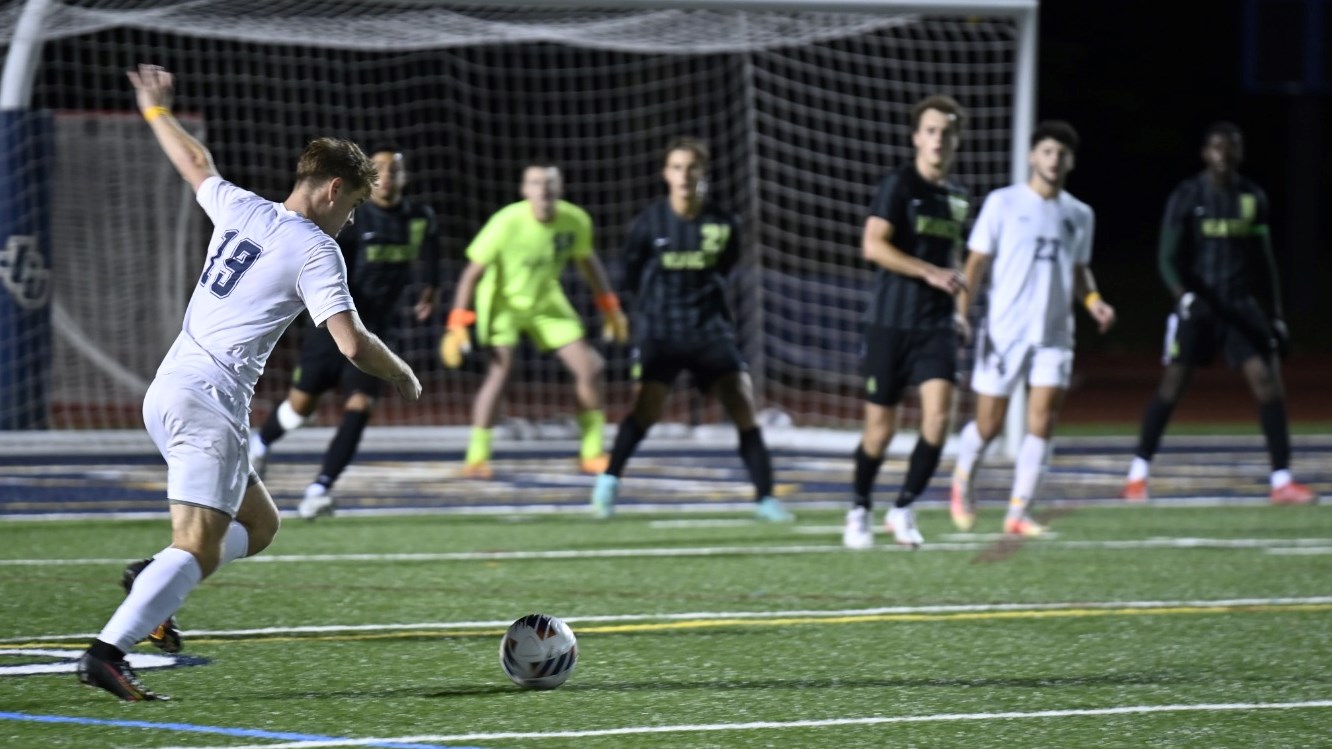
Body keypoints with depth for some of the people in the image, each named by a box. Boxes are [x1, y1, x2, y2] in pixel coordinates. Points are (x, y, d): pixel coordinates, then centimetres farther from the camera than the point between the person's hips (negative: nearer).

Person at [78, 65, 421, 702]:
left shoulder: (239, 209, 13)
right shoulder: (315, 249, -8)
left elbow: (196, 164, 34)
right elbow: (352, 344, -14)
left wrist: (156, 111, 53)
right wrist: (402, 376, 6)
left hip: (164, 393, 9)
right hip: (211, 401, -9)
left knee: (259, 524, 18)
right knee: (198, 548, -15)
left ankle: (152, 582, -1)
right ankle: (108, 651, -30)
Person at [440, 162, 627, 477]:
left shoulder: (576, 220, -15)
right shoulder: (507, 223, -28)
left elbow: (587, 262, 6)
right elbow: (472, 273, -24)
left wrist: (610, 308, 7)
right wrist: (457, 326, -29)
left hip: (546, 301, 5)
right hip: (503, 301, -5)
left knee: (589, 367, -2)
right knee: (501, 367, -25)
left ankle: (592, 454, 13)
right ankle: (477, 457, -16)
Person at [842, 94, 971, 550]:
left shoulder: (956, 196, 13)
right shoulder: (898, 186, -8)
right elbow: (873, 245, -19)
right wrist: (930, 273, -22)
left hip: (937, 324, 5)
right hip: (891, 322, -5)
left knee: (938, 414, -13)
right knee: (880, 426, 1)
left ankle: (904, 509, 0)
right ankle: (859, 512, 22)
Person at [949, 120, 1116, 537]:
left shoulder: (1080, 215, 10)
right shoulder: (1003, 203, -1)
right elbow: (977, 263, 0)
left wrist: (1093, 301, 2)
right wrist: (960, 314, -8)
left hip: (1054, 336, 3)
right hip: (1004, 332, -3)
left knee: (1042, 420, -10)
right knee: (988, 424, 4)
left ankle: (1018, 514, -6)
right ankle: (962, 484, 33)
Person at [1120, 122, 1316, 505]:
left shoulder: (1253, 197, 7)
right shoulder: (1187, 197, -5)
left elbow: (1264, 258, 15)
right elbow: (1167, 257, -8)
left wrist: (1276, 315, 12)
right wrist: (1184, 296, -27)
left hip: (1238, 304, 3)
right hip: (1197, 304, -3)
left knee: (1268, 381, -9)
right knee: (1173, 384, -2)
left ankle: (1282, 480, -8)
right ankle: (1138, 473, 14)